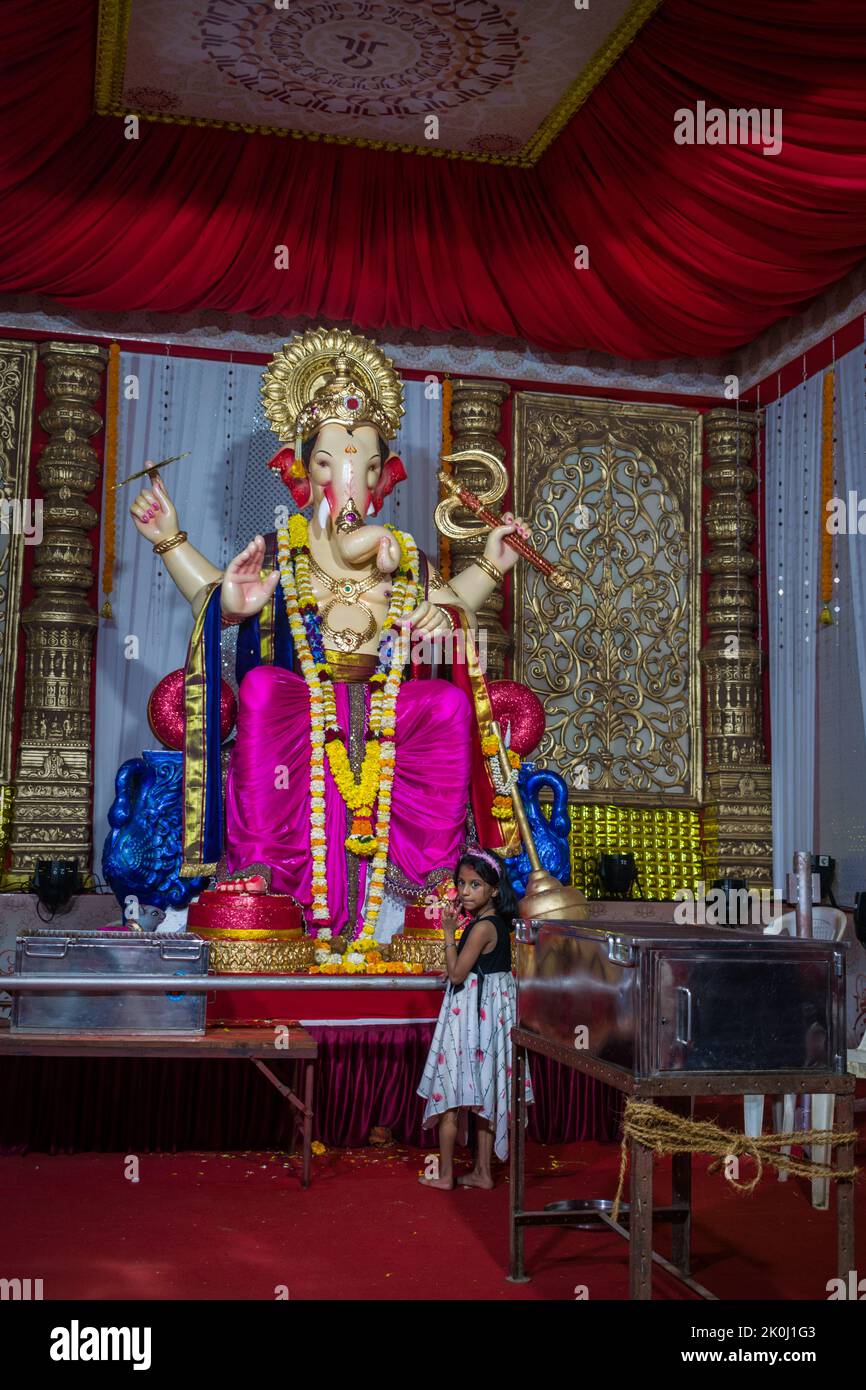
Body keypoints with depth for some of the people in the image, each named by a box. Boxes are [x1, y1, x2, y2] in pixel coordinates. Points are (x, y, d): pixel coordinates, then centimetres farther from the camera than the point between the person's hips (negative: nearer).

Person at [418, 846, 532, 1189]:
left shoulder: (481, 927, -20)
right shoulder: (497, 923, 8)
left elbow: (456, 973, -18)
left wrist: (448, 933, -12)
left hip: (471, 1013, -9)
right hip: (490, 1010, 9)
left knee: (449, 1094, 1)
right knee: (483, 1094, 14)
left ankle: (445, 1174, 9)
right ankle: (482, 1171, 20)